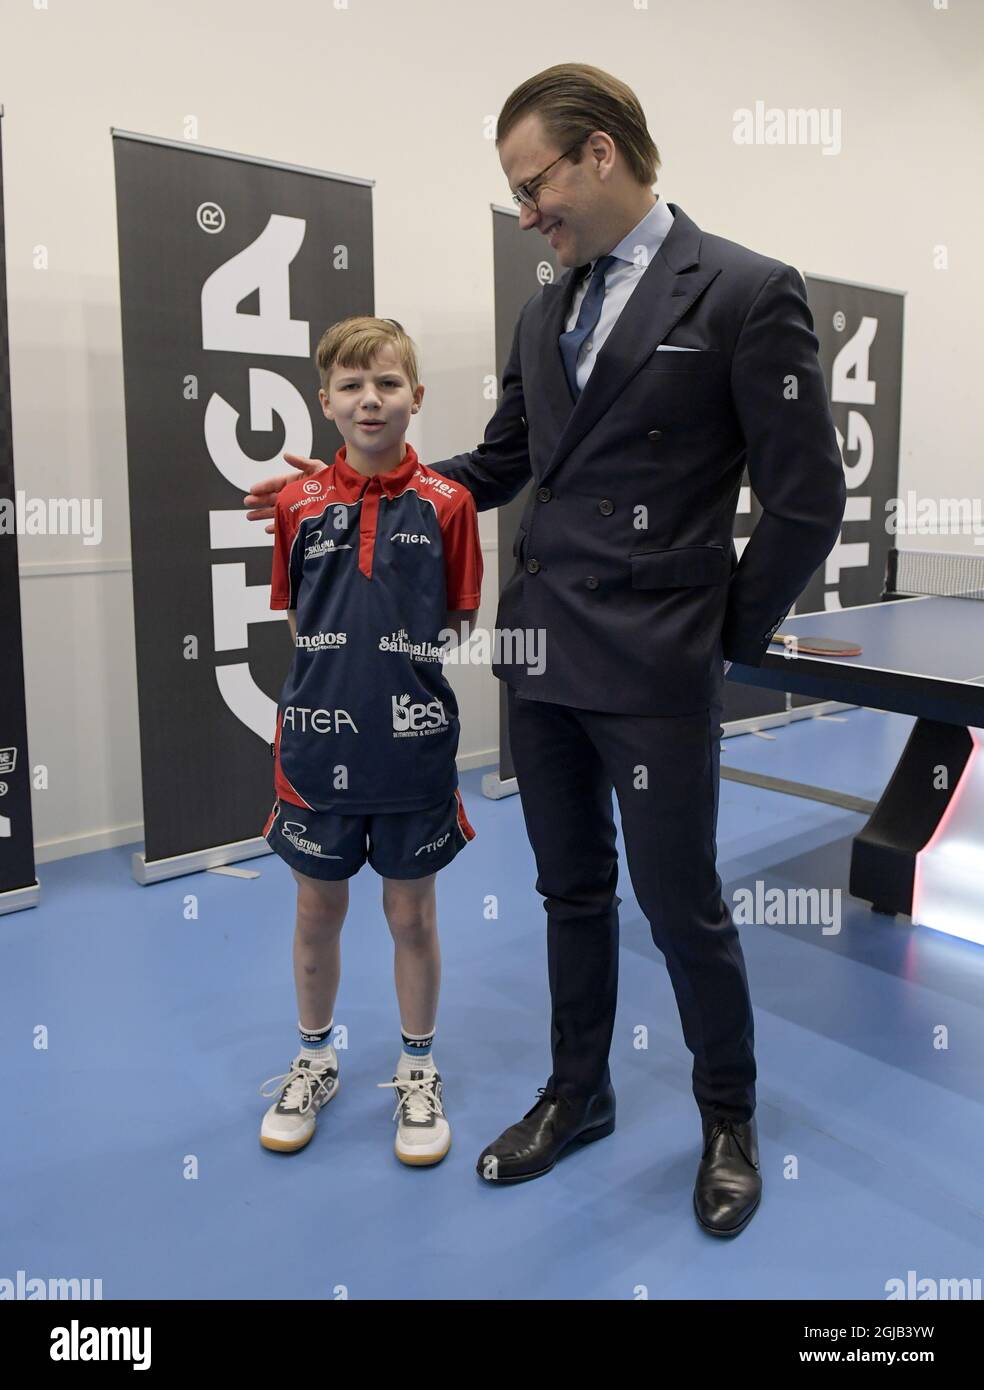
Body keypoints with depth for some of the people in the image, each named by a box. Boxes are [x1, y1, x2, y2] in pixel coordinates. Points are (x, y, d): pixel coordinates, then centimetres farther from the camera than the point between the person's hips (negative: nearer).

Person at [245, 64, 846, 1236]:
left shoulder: (748, 292, -6)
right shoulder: (545, 312, 12)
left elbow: (806, 502, -7)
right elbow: (498, 466, 18)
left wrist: (728, 638, -3)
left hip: (653, 670, -5)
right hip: (541, 657, 6)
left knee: (680, 904, 5)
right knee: (573, 889, 16)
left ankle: (728, 1122, 31)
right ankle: (577, 1095, 37)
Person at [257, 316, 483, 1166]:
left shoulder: (447, 504, -4)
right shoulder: (299, 504, 1)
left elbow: (457, 620, 3)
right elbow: (297, 619, 9)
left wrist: (417, 658, -9)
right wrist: (340, 671, -1)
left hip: (413, 744, -1)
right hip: (318, 738, 2)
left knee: (413, 916, 12)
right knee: (317, 912, 16)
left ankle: (418, 1073, 33)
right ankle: (315, 1062, 38)